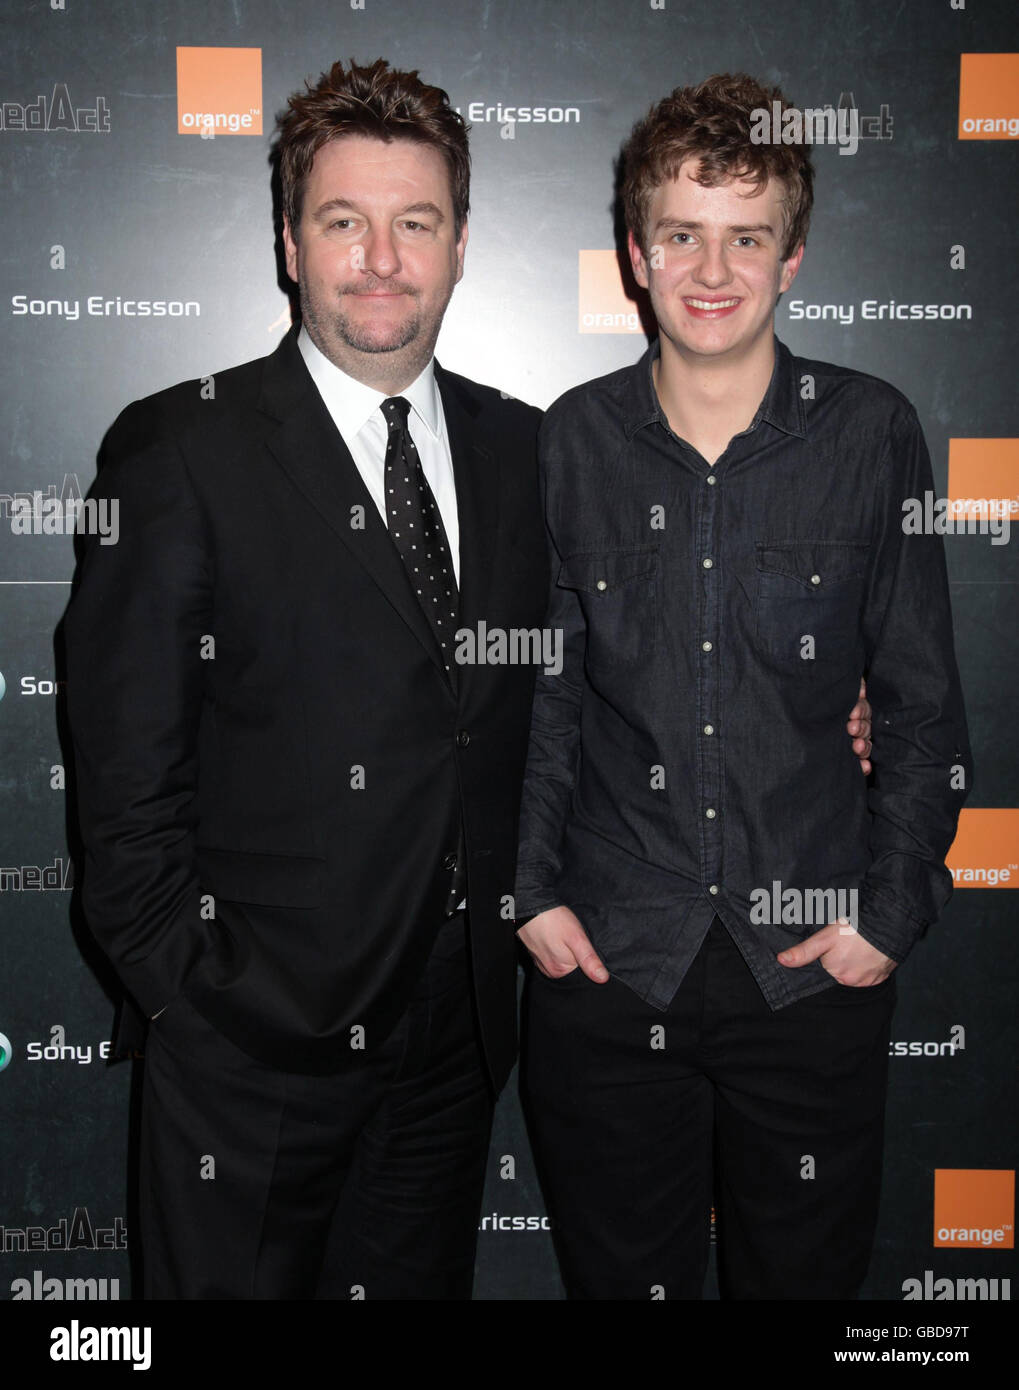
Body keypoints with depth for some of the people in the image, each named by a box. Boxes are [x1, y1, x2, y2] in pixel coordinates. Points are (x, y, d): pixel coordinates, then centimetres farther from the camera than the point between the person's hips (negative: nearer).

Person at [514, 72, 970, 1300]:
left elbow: (920, 701, 2)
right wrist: (530, 889, 0)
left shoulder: (872, 434, -2)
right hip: (604, 965, 1)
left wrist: (894, 911, -4)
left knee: (806, 1277, 15)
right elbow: (539, 688, 6)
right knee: (620, 1276, 14)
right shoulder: (574, 441, 0)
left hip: (817, 967, 0)